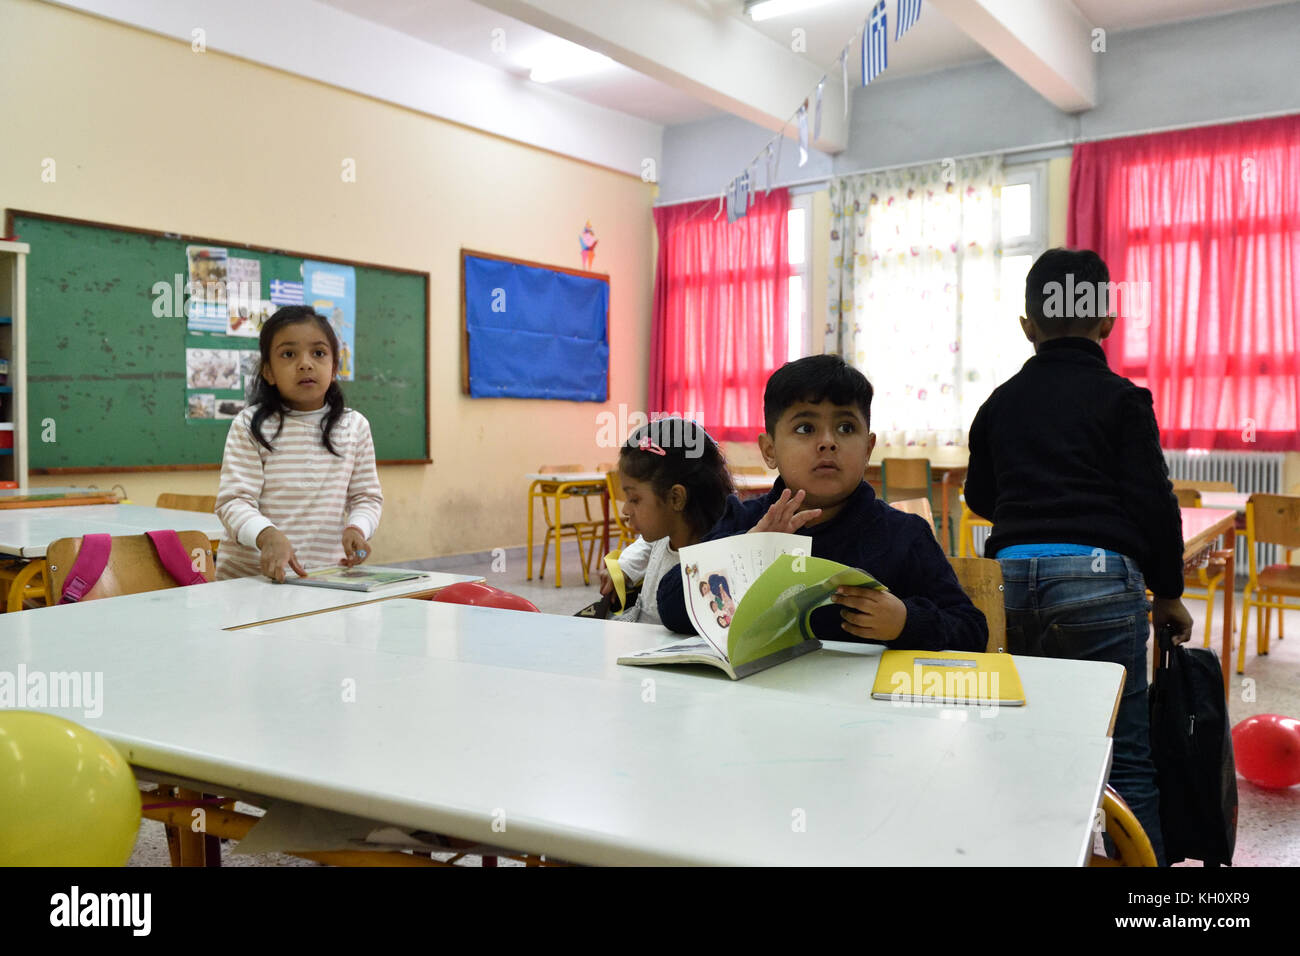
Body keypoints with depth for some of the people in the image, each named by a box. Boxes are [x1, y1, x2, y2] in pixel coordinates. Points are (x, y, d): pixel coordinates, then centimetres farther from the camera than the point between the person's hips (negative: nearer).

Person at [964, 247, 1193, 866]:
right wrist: (1168, 592, 10)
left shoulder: (1000, 402, 15)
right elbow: (1153, 502, 0)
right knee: (1127, 751, 1)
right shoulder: (1120, 398, 3)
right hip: (1097, 573, -4)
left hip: (1011, 574, 5)